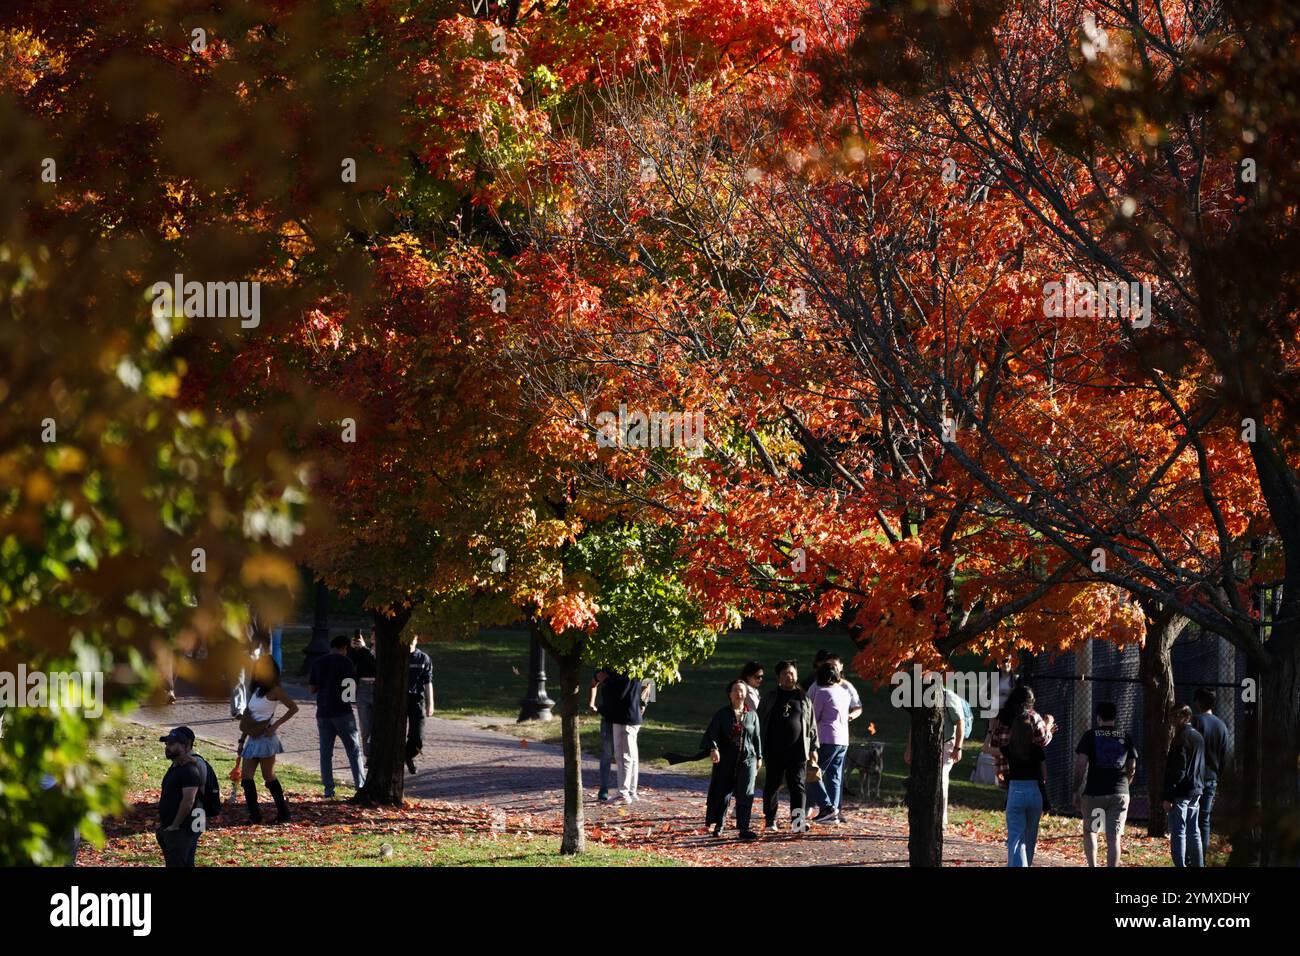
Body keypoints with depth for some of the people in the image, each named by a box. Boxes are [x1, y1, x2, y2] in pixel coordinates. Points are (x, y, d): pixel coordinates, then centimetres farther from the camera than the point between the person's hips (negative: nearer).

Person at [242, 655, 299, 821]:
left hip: (265, 737, -8)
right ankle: (254, 815, 2)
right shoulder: (256, 689, 14)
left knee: (269, 776, -2)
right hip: (253, 738, 8)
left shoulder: (274, 690, -10)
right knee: (246, 776, 1)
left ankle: (283, 812, 8)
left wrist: (276, 725, -12)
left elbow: (293, 708, -10)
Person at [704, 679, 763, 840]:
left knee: (746, 796, -8)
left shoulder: (752, 715, 8)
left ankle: (744, 828, -7)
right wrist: (713, 748, -26)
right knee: (722, 794, 5)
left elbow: (757, 737, 15)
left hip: (747, 760, 1)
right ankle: (718, 826, 22)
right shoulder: (722, 714, 2)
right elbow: (711, 733, -8)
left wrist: (759, 757, 16)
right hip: (725, 760, -1)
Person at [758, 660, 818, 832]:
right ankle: (770, 819, 22)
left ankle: (798, 820, -13)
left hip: (797, 751, 0)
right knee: (772, 785, 8)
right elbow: (759, 723, 9)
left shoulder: (804, 700, 10)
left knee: (798, 786, -9)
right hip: (774, 751, 0)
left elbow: (812, 726, 13)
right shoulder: (771, 699, 8)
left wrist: (813, 748, 9)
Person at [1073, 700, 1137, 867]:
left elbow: (1080, 764, -8)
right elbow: (1132, 768, 11)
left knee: (1090, 831, 16)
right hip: (1119, 793, 2)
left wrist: (1077, 791, -1)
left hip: (1094, 791, -2)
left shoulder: (1090, 736, -2)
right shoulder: (1126, 738, 7)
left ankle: (1092, 867, 1)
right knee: (1114, 837, 0)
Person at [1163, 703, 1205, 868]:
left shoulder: (1181, 738, -15)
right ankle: (1196, 864, 16)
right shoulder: (1199, 737, 13)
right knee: (1193, 832, 14)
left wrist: (1168, 797, -16)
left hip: (1181, 792, -9)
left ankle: (1180, 865, -11)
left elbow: (1177, 770, -18)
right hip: (1196, 792, 9)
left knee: (1178, 832, -7)